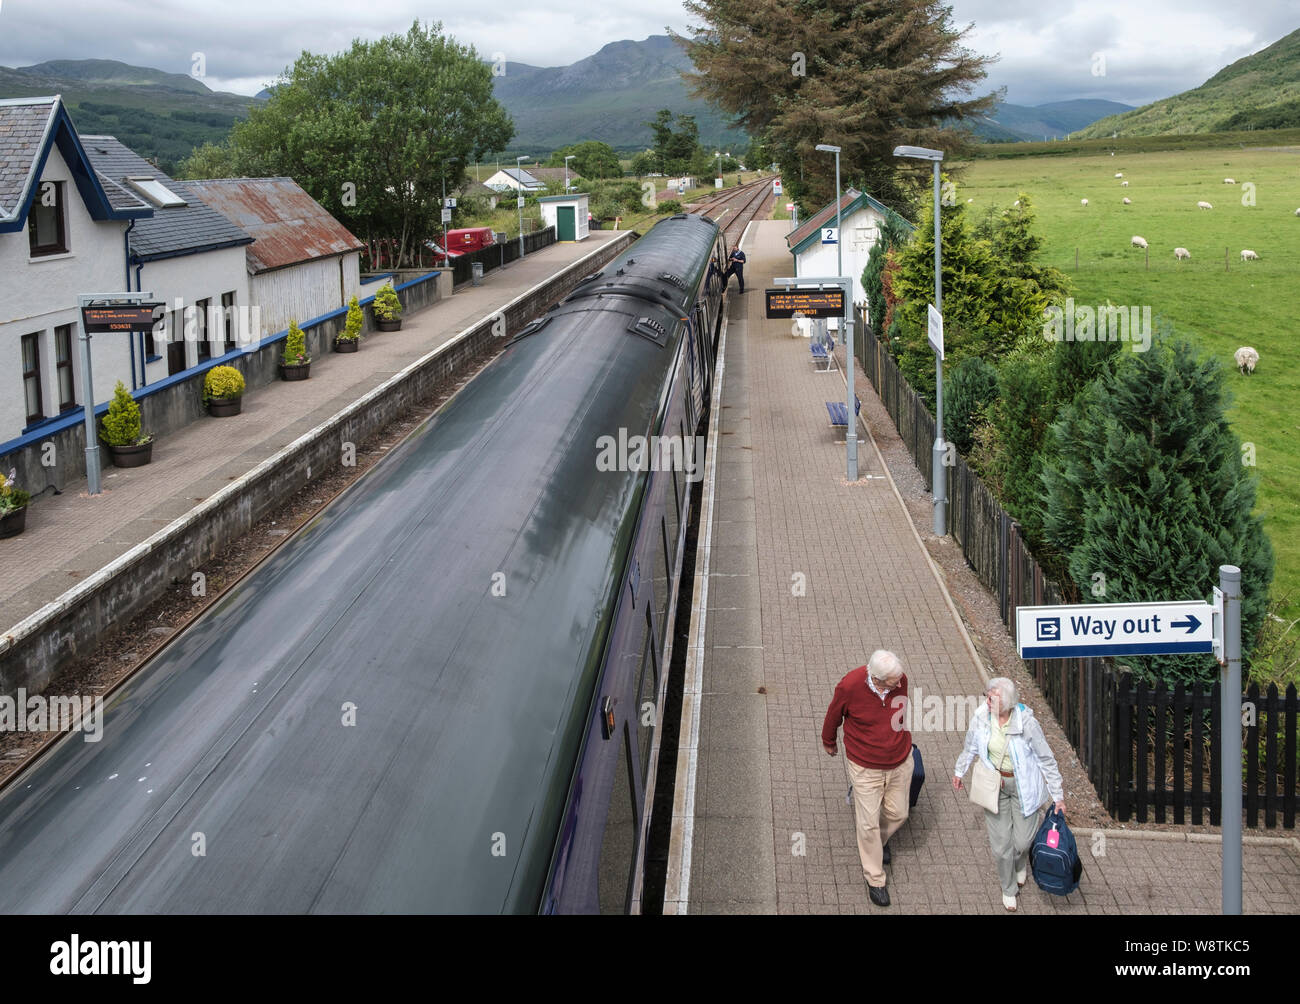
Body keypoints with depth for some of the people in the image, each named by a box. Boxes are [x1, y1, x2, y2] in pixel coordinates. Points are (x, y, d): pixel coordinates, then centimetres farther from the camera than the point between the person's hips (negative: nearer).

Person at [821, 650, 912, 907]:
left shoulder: (900, 680, -16)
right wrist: (828, 742, 13)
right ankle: (874, 878, 23)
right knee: (869, 822, 4)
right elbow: (833, 716, -5)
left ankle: (878, 842, 49)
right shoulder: (849, 686, -27)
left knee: (897, 813, 16)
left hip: (900, 762, 4)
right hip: (865, 767, -3)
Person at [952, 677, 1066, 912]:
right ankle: (1008, 889, 33)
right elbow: (970, 746, 6)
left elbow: (1046, 759, -14)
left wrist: (1058, 796, -9)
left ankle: (1021, 863, 45)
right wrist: (959, 771, 19)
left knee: (1023, 840, 5)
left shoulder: (1026, 723, -25)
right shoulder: (981, 717, -16)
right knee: (1001, 842, 7)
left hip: (1023, 785, -2)